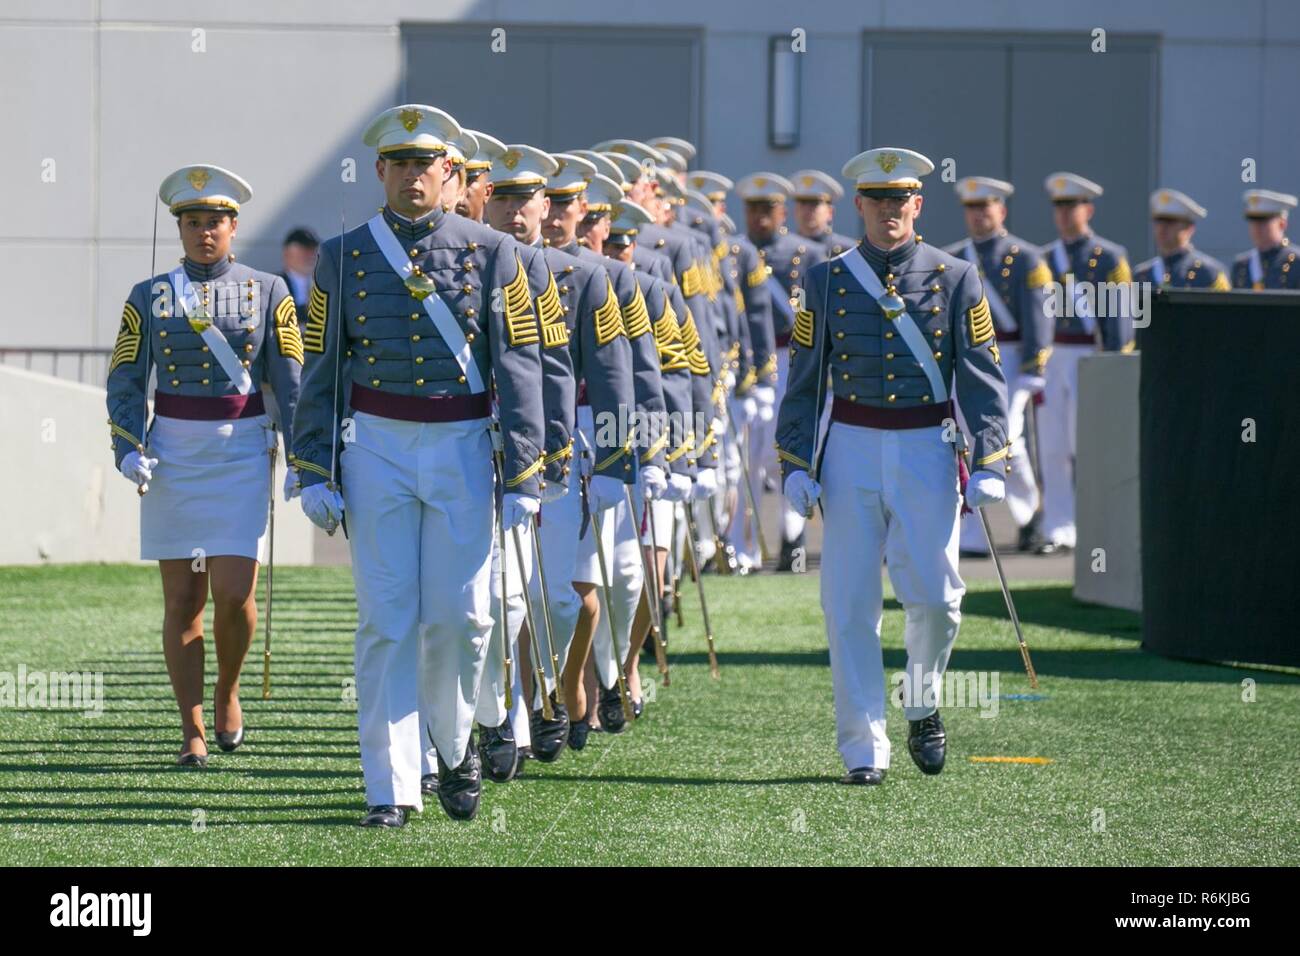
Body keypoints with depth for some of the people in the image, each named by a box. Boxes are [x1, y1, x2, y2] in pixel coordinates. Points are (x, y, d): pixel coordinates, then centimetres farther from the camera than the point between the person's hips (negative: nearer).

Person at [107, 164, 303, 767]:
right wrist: (130, 450, -10)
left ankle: (228, 689, 18)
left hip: (242, 454, -1)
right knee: (182, 601, 1)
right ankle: (192, 732, 10)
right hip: (173, 455, 1)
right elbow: (125, 383, 5)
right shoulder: (149, 298, 7)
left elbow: (291, 383, 3)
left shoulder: (268, 294, 5)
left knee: (234, 593, -11)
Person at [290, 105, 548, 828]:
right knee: (387, 621, -3)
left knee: (461, 617, -3)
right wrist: (316, 473, -1)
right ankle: (392, 788, 0)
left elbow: (519, 370, -1)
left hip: (463, 449, 0)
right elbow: (321, 373, 6)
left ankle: (455, 745, 23)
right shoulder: (343, 258, 5)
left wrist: (523, 478, -7)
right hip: (377, 448, 1)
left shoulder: (492, 254, 1)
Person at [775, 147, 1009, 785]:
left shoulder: (955, 279, 4)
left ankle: (922, 704, 24)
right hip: (852, 449, 1)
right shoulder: (826, 281, 6)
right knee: (851, 605, -3)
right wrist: (795, 465, -1)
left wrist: (988, 465, -6)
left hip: (928, 450, -1)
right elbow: (803, 379, 7)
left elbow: (983, 375, 2)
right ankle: (864, 749, 2)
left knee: (935, 595, -6)